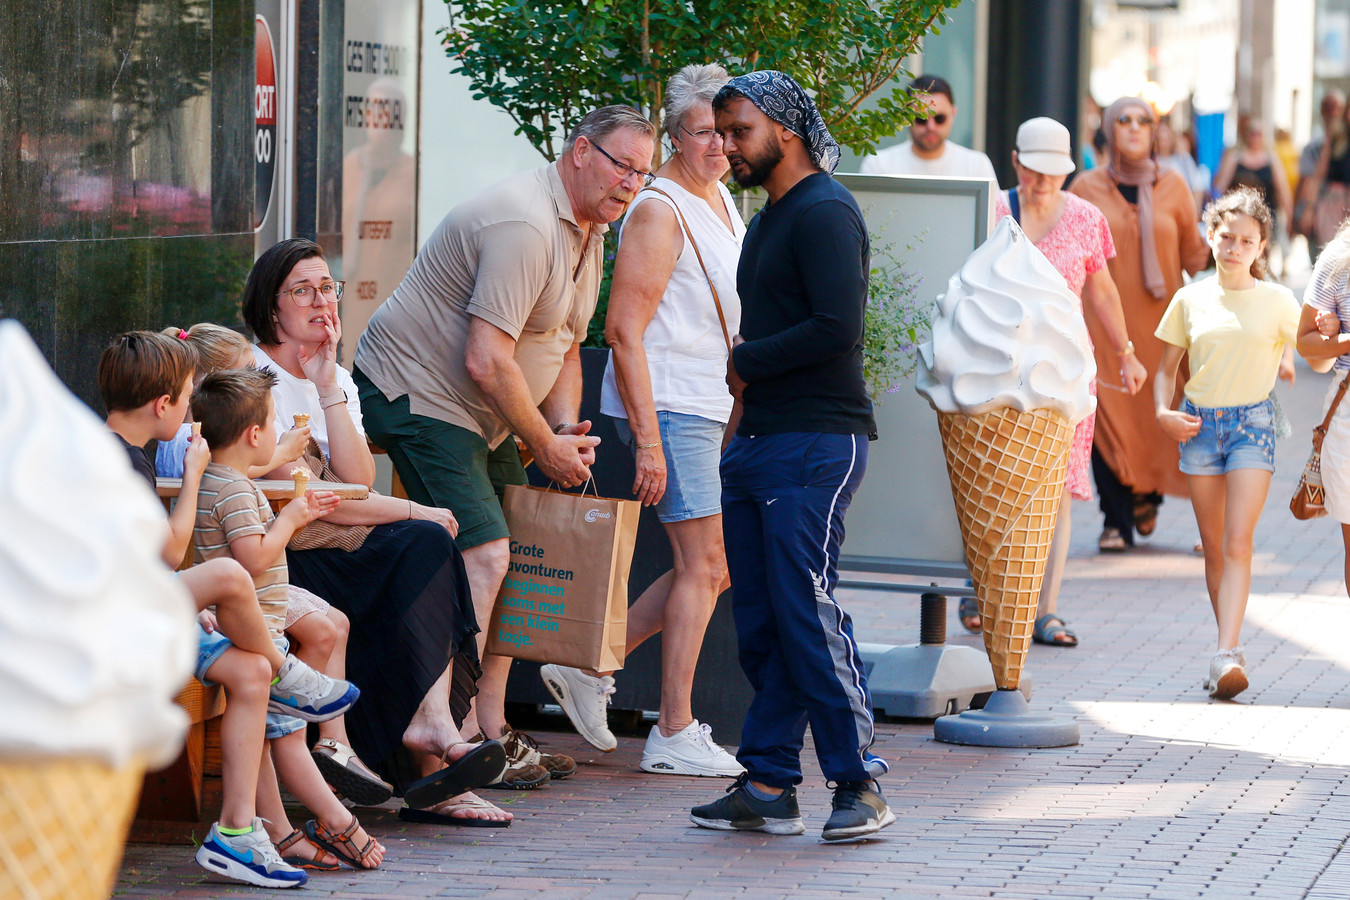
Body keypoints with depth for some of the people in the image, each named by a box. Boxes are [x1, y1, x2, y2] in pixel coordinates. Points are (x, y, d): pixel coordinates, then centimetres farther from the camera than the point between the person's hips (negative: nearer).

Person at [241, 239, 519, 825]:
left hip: (342, 550, 7)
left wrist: (328, 388, -6)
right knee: (426, 541, -25)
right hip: (279, 556, -7)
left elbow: (358, 480, 1)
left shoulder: (339, 380, 19)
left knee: (426, 544, -22)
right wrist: (413, 512, -9)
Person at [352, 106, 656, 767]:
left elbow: (564, 347, 20)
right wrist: (546, 445, -17)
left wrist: (566, 428, 2)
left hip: (479, 415, 11)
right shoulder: (525, 224, -25)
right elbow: (487, 361, -28)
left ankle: (490, 728, 13)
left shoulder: (589, 231, 10)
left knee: (506, 560, 8)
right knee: (483, 556, -19)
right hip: (418, 394, -11)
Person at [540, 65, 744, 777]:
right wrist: (648, 440, -23)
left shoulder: (721, 200, 15)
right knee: (704, 565, -8)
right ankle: (674, 736, -3)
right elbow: (624, 330, -18)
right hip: (667, 406, -9)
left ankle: (591, 669, 17)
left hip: (712, 411, 9)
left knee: (717, 567, 11)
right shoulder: (659, 211, -13)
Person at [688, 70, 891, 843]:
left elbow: (837, 328, -20)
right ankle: (769, 788, 8)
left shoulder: (824, 213, -10)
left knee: (807, 613, -12)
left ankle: (860, 785, -7)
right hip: (761, 444, 10)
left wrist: (747, 362, -7)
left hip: (816, 445, -10)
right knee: (760, 624, 6)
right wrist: (747, 368, 5)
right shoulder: (770, 220, 21)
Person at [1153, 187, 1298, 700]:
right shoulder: (1190, 300, 6)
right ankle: (1229, 653, 17)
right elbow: (1166, 368, 13)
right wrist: (1163, 412, -2)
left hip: (1252, 424, -3)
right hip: (1200, 425, 3)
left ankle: (1228, 657, -23)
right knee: (1213, 547, 7)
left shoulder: (1277, 301, 1)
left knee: (1237, 543, -14)